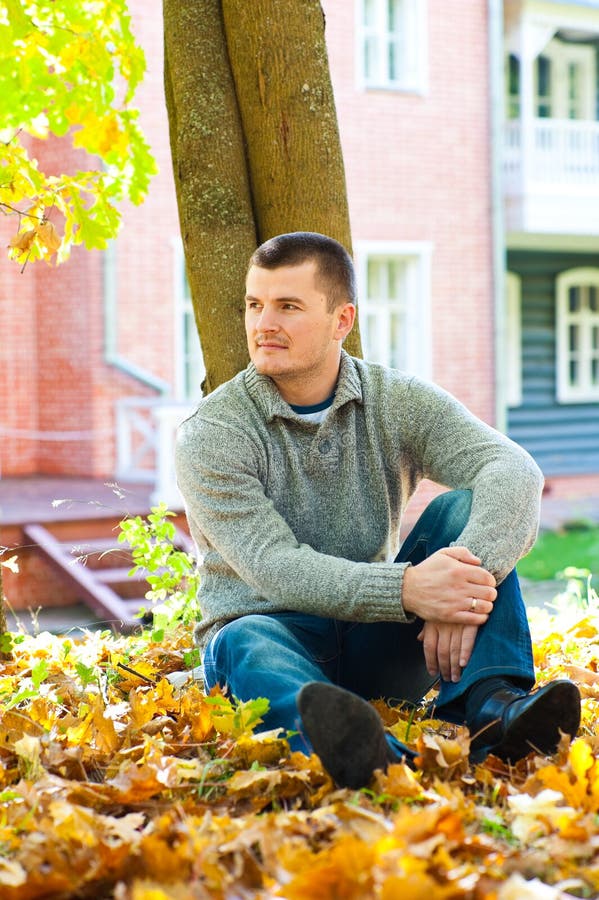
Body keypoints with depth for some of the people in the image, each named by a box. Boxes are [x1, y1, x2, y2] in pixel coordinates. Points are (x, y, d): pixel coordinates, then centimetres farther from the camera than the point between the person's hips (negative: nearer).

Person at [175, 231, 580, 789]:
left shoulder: (399, 403, 0)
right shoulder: (210, 434, -8)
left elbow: (514, 470, -18)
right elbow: (273, 566, -21)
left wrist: (468, 583, -38)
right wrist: (404, 590, -37)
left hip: (377, 645, 3)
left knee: (462, 510, -17)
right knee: (246, 646, -37)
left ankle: (486, 705, -36)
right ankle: (365, 754, -69)